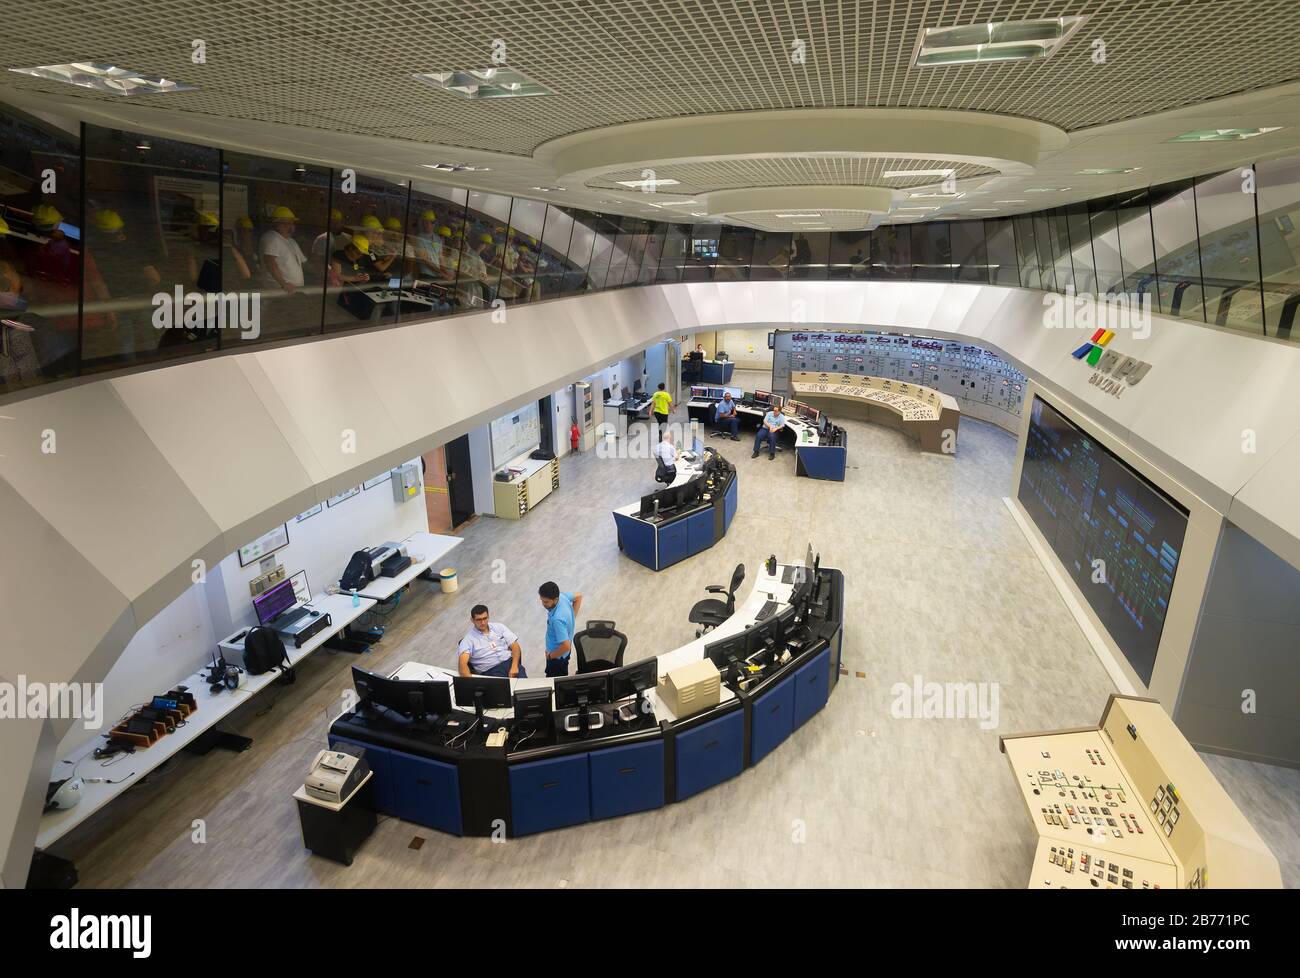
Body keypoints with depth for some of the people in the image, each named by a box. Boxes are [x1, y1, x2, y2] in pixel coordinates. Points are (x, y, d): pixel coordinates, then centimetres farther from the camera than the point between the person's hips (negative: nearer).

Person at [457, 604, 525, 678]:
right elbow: (463, 663, -13)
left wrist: (514, 666, -11)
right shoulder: (468, 640, 2)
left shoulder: (499, 627, 13)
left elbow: (515, 647, 9)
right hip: (490, 671, -2)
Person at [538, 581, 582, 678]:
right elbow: (578, 595, 3)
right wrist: (571, 619, 3)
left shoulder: (557, 619, -41)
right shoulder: (562, 595, -19)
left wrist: (550, 655, -19)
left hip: (558, 656, -8)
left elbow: (566, 646, -38)